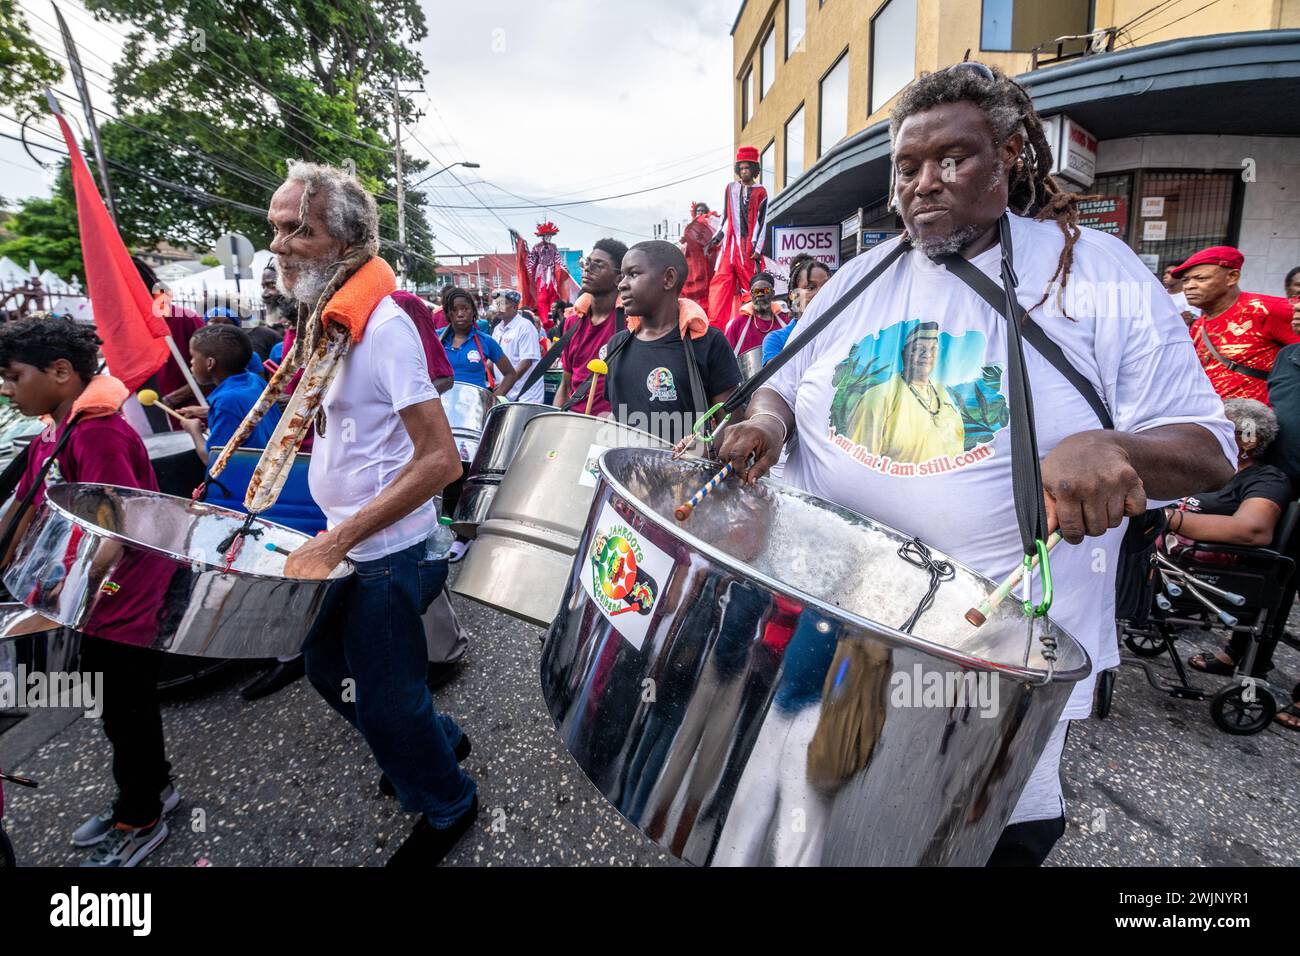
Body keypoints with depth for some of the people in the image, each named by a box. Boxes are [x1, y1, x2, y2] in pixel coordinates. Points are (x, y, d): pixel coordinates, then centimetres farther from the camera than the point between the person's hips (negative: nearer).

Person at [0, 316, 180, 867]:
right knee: (122, 706, 23)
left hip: (126, 603, -9)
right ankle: (153, 789, 42)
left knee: (126, 713, 8)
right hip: (98, 602, 9)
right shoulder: (51, 437, 8)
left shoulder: (98, 433, -22)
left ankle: (138, 824, 28)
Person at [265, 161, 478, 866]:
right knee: (327, 668, 23)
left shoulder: (383, 323, -21)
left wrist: (333, 544, -26)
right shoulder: (324, 316, 7)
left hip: (389, 553, -9)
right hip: (343, 543, 9)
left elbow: (440, 461, -27)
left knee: (386, 701, 6)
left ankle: (447, 805, 34)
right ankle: (440, 741, 44)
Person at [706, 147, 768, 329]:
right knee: (720, 284, -8)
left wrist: (757, 249, -9)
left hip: (749, 246, -3)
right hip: (729, 245, 3)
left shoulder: (760, 192, 6)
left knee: (750, 286, -3)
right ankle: (715, 326, -11)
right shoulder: (731, 189, 16)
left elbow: (762, 223, 0)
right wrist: (714, 241, 13)